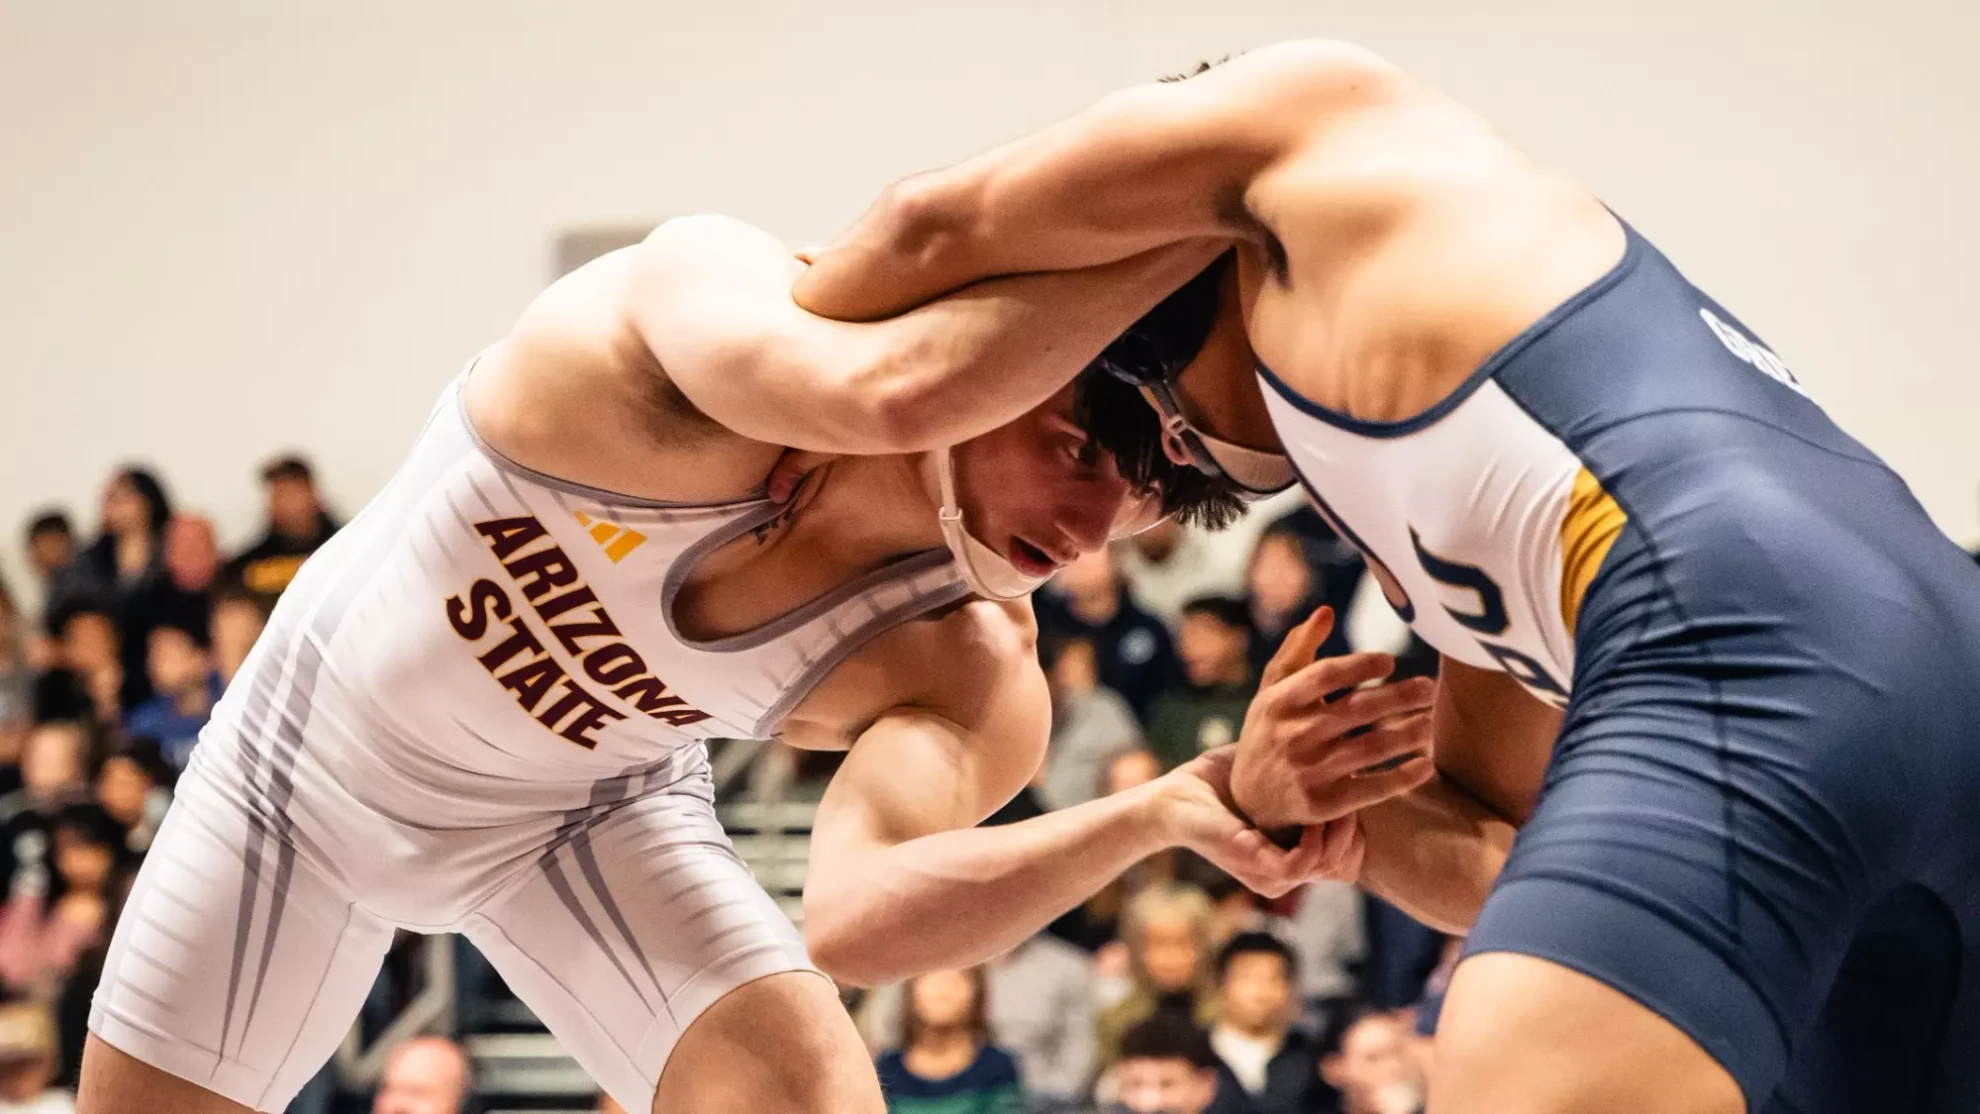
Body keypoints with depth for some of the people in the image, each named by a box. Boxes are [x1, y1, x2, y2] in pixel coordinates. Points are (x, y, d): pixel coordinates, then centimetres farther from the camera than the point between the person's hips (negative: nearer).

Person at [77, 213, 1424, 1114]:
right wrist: (1199, 227, -50)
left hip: (589, 812, 2)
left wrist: (1158, 817, -56)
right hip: (314, 749, -1)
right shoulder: (718, 289, -33)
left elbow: (851, 916, -44)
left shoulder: (973, 677, -25)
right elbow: (889, 389, -57)